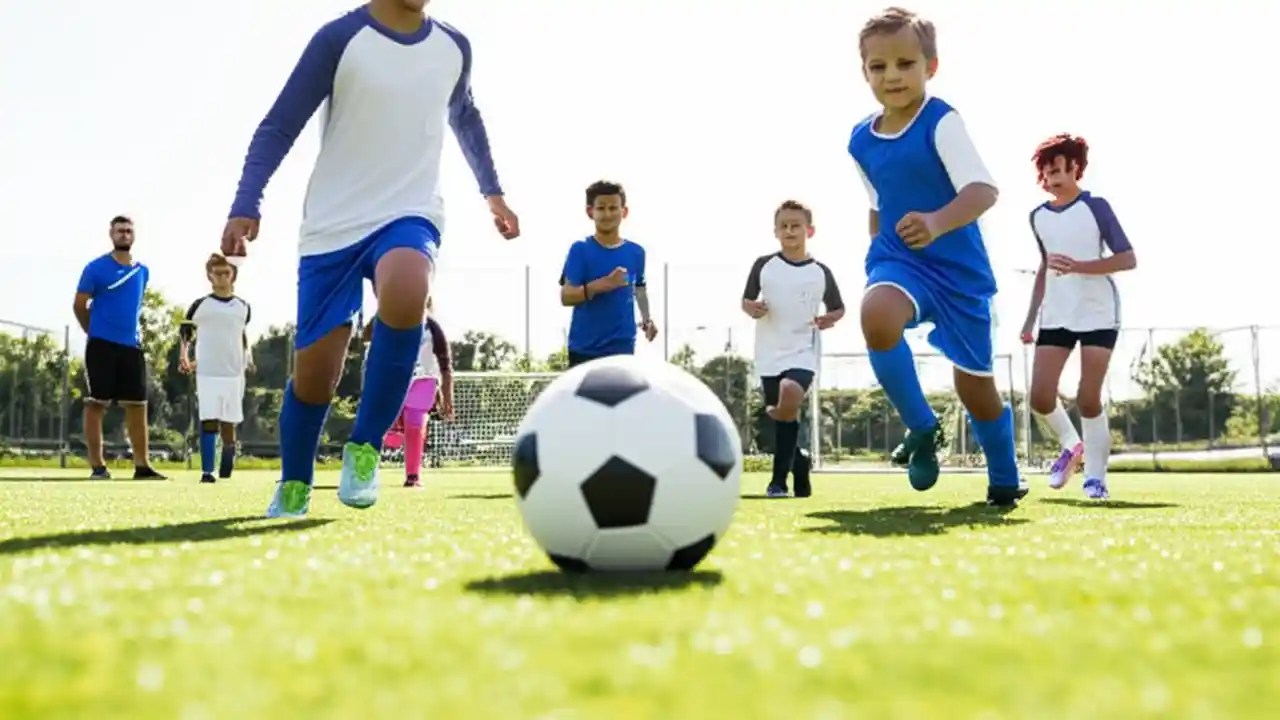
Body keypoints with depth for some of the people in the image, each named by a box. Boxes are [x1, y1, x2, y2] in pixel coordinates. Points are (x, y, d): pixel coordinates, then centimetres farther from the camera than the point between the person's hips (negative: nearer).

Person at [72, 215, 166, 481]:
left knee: (137, 405, 3)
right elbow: (79, 305, -1)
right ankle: (97, 466, 3)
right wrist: (96, 332, 4)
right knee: (96, 404, -2)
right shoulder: (96, 267, -4)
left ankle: (142, 466, 7)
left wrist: (134, 332, 15)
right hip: (102, 345, -5)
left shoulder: (143, 271, 12)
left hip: (132, 346, 5)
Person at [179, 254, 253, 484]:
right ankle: (206, 471, -6)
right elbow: (185, 333, 4)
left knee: (228, 422, 6)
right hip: (206, 373, -2)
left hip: (234, 373, 2)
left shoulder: (243, 307, 9)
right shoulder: (200, 305, 1)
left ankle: (227, 465, 20)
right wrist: (184, 358, -9)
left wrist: (248, 358, 13)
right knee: (209, 421, -7)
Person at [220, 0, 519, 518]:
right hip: (333, 224, -1)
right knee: (313, 371, -2)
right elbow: (278, 128, -8)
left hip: (410, 215, 2)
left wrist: (492, 191, 32)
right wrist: (245, 206, -20)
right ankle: (293, 487, 28)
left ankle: (365, 448, -14)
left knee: (405, 291, -34)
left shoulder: (454, 48, 6)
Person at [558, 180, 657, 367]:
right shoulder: (580, 250, -7)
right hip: (585, 348, -3)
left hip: (623, 347, 3)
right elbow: (566, 296, -16)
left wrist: (647, 318, 9)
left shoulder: (636, 252, 4)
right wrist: (602, 284, -31)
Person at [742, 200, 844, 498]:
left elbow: (838, 308, 14)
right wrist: (752, 309, -12)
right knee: (782, 416, 7)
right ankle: (799, 467, 32)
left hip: (803, 351, -3)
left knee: (789, 402, -27)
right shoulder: (763, 265, 3)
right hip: (769, 353, 3)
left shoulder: (821, 272, 1)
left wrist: (830, 319, -8)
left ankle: (779, 478, -16)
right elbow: (746, 300, 11)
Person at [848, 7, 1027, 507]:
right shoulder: (860, 140, 3)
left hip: (959, 270, -3)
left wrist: (938, 222, -44)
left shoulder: (942, 122, -15)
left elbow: (984, 190, -27)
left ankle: (1005, 482, 38)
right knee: (876, 314, -33)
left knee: (976, 385, 9)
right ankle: (921, 427, -10)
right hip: (899, 260, 3)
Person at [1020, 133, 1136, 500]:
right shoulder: (1038, 216, 9)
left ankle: (1096, 476, 6)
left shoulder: (1096, 206, -6)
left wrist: (1079, 266, -24)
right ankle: (1071, 445, 24)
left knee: (1088, 399, -9)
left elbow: (1128, 259, -10)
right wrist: (1031, 317, 15)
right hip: (1055, 316, 5)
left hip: (1098, 314, -5)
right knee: (1040, 397, -5)